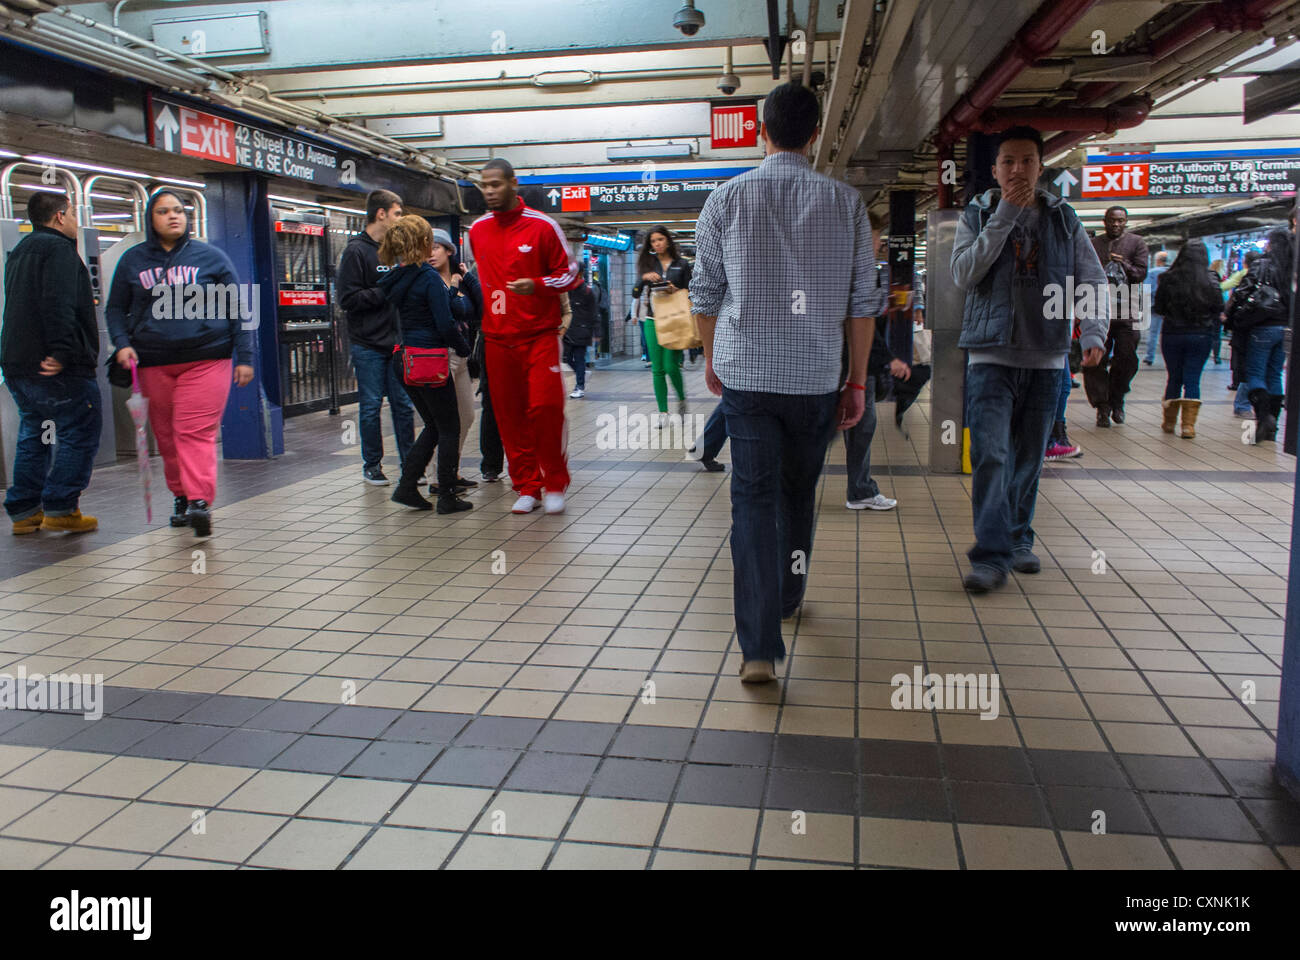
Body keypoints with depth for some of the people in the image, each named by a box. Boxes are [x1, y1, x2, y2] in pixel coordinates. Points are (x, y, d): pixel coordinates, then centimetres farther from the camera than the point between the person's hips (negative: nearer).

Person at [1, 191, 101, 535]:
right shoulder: (58, 248, -9)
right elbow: (58, 305, -23)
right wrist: (62, 352, -26)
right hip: (56, 368, -10)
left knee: (33, 434, 16)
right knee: (80, 430, -3)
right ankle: (60, 509, -4)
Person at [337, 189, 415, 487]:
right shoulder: (356, 251, -6)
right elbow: (348, 299, -13)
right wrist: (387, 292, -15)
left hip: (396, 343, 5)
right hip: (368, 344, -5)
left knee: (403, 405, 5)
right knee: (371, 406, 3)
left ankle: (409, 463, 12)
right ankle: (372, 464, 14)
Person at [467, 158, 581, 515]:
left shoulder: (542, 225, -3)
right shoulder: (477, 229, 10)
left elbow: (569, 274, 0)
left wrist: (536, 285, -16)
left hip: (539, 334, -4)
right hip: (498, 338, 4)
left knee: (546, 407, -12)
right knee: (509, 413, 3)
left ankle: (555, 484, 5)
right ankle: (527, 487, 14)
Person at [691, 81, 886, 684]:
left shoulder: (727, 198, 0)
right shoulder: (846, 203, 1)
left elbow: (705, 294, 5)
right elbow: (863, 303, 2)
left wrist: (712, 358, 20)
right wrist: (857, 380, 10)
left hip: (745, 374, -1)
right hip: (816, 378, 1)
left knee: (754, 500, -1)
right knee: (797, 493, 19)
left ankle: (759, 647, -8)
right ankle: (787, 597, 39)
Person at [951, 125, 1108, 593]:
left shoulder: (1064, 219, 8)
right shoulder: (976, 216, 4)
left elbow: (1092, 281, 5)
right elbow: (963, 274, -11)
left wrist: (1094, 332, -11)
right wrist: (1004, 217, -14)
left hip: (1045, 357, 3)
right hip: (991, 356, -2)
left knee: (1029, 457, 10)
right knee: (991, 455, -13)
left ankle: (1018, 540, 25)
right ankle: (991, 555, -11)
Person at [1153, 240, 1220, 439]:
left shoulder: (1169, 279, -8)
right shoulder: (1211, 281, -7)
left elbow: (1159, 308, 0)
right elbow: (1219, 309, 1)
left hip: (1172, 334, 0)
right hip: (1201, 336, 0)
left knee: (1174, 378, 13)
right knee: (1193, 379, 4)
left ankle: (1169, 421, 19)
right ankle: (1188, 424, -2)